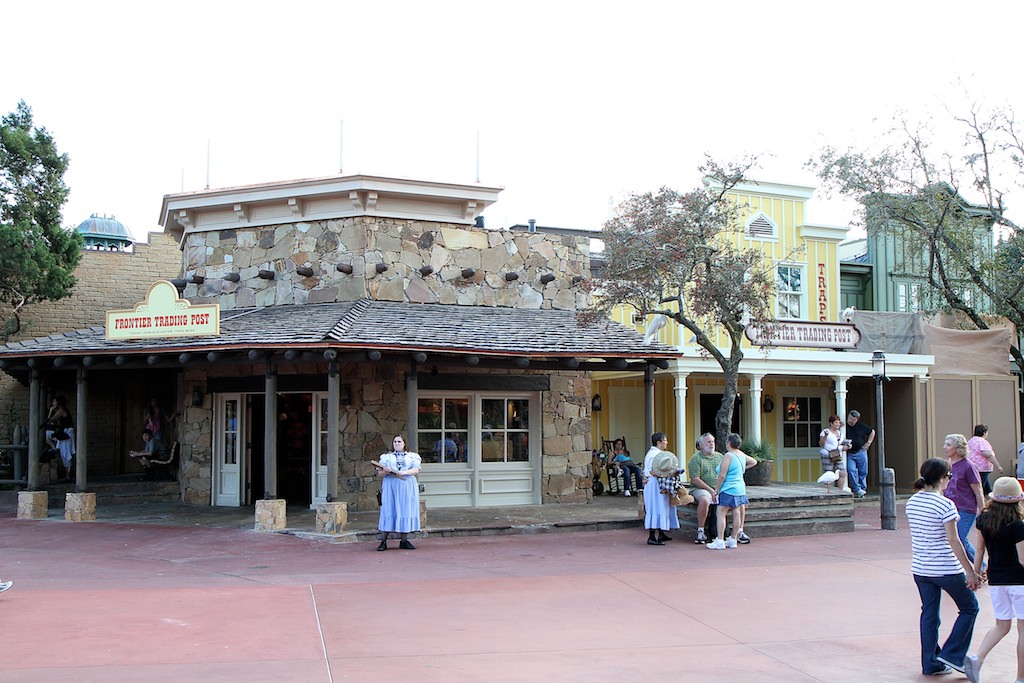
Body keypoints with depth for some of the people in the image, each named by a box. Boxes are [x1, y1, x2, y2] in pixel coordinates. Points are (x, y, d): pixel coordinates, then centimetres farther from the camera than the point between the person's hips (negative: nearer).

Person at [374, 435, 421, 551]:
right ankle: (383, 541, -6)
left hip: (407, 488, 1)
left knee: (406, 512, -2)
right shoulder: (386, 456, 14)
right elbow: (380, 473, 6)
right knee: (387, 512, -7)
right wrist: (385, 471, -16)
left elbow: (416, 470, -4)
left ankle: (404, 541, 5)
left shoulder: (413, 456, 12)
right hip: (390, 487, 0)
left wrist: (404, 472, -21)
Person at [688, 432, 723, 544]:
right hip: (700, 489, -5)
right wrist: (711, 490, -15)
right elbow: (695, 480, -11)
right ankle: (700, 532, -24)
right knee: (705, 500, -39)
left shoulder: (719, 456, 16)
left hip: (719, 490, 5)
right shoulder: (696, 458, -3)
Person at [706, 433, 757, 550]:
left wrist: (716, 491, -11)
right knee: (736, 513, 10)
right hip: (740, 489, 8)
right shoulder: (742, 455, 11)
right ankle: (733, 540, 16)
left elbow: (722, 476, -17)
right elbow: (754, 462, 32)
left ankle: (719, 541, -10)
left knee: (721, 513, -5)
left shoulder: (728, 456, -14)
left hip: (728, 489, -8)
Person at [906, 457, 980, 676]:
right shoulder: (945, 504, -17)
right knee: (969, 608, 13)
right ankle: (951, 654, 9)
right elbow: (953, 540, -17)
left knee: (929, 614, 13)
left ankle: (931, 663, 16)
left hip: (920, 569, 6)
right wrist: (970, 571, -13)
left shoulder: (912, 502, 4)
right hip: (946, 569, -6)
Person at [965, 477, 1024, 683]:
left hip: (995, 580, 5)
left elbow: (979, 550, 4)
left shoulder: (984, 520, -3)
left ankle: (977, 658, -3)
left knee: (1001, 625, 17)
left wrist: (976, 573, 14)